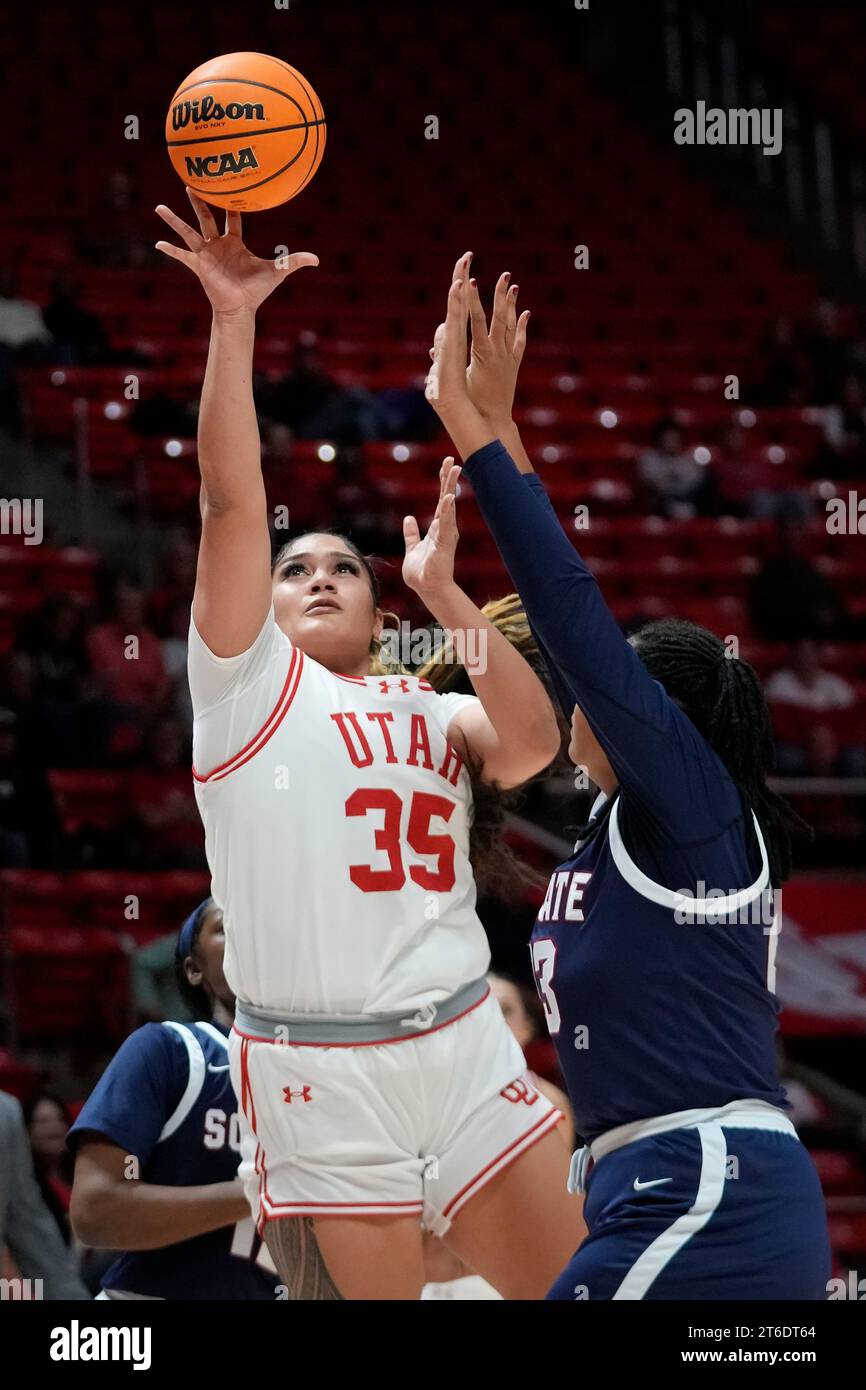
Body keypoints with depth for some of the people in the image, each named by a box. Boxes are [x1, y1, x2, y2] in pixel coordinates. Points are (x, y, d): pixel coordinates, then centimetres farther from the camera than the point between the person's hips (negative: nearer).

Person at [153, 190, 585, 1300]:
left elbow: (531, 743, -5)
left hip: (467, 1050, 4)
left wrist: (442, 592, -9)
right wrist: (233, 321, -14)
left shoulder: (434, 713, 17)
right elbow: (230, 501, -5)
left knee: (576, 1293, -1)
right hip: (318, 1077, -3)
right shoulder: (249, 682, 7)